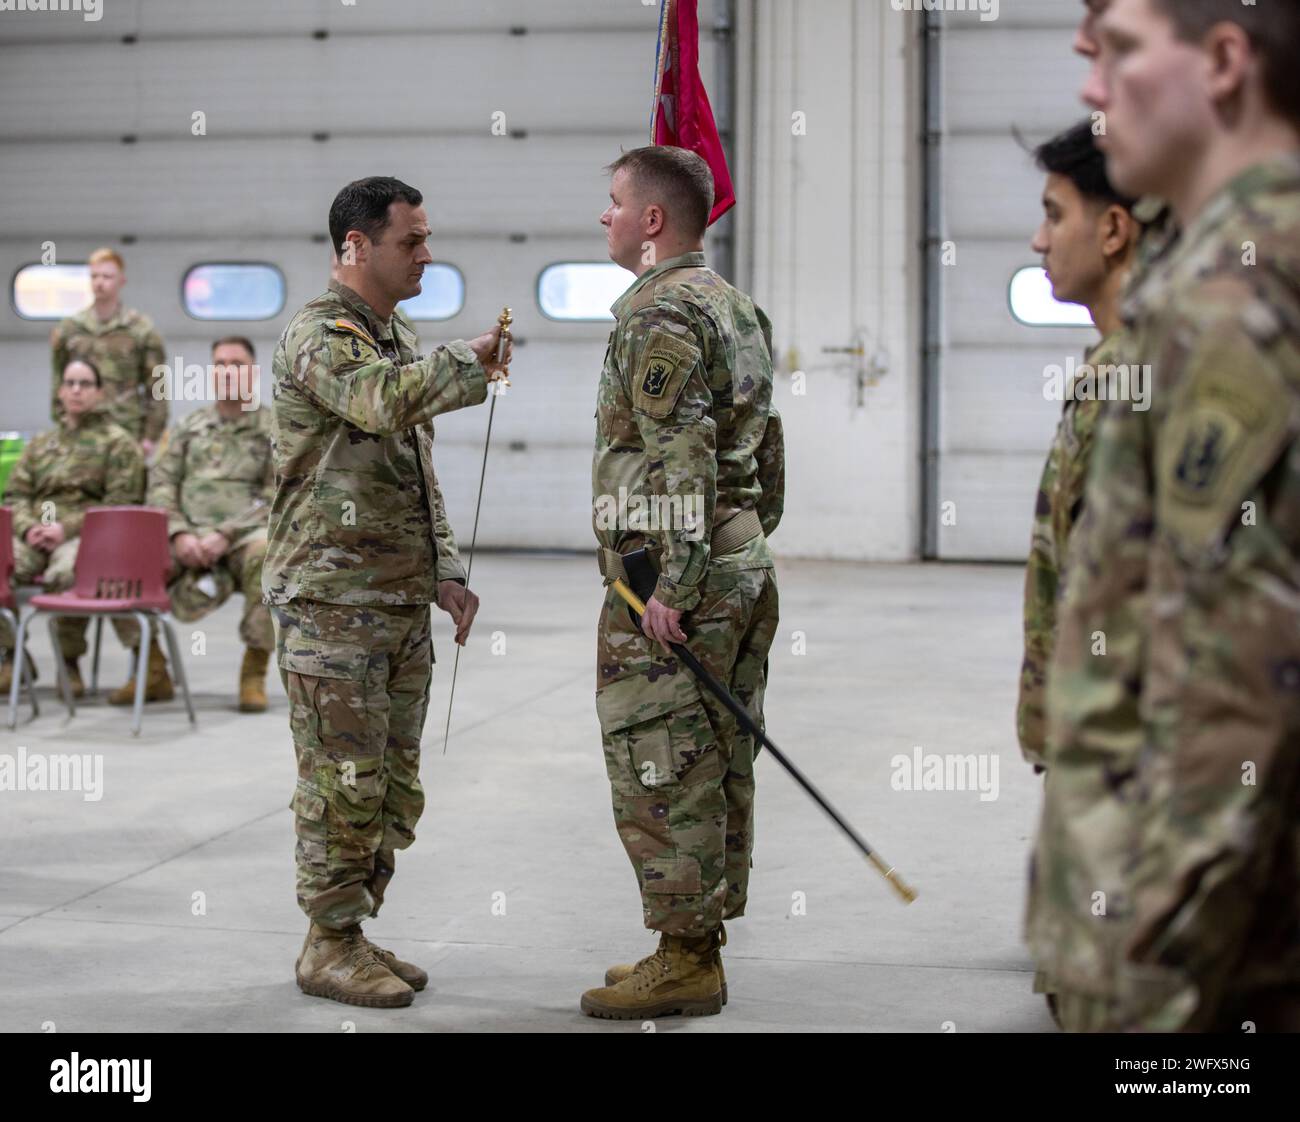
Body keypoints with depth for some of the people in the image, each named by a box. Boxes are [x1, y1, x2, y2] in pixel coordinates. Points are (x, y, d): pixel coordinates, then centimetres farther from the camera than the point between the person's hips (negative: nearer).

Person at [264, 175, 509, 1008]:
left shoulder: (398, 342, 18)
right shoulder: (319, 336, -11)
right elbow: (386, 402, -32)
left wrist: (445, 570, 14)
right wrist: (470, 362, -17)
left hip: (402, 604, 9)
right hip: (331, 603, -9)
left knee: (393, 789, 12)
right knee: (343, 783, -5)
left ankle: (355, 934, 22)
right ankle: (331, 948, 5)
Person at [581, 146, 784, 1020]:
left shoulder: (659, 313, -14)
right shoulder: (738, 308, 17)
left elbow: (681, 461, -22)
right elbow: (767, 455, 21)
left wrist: (672, 585, -23)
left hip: (671, 580, -10)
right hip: (746, 566, 10)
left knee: (661, 770, -5)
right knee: (719, 766, 12)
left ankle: (682, 962, -1)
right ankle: (702, 941, 20)